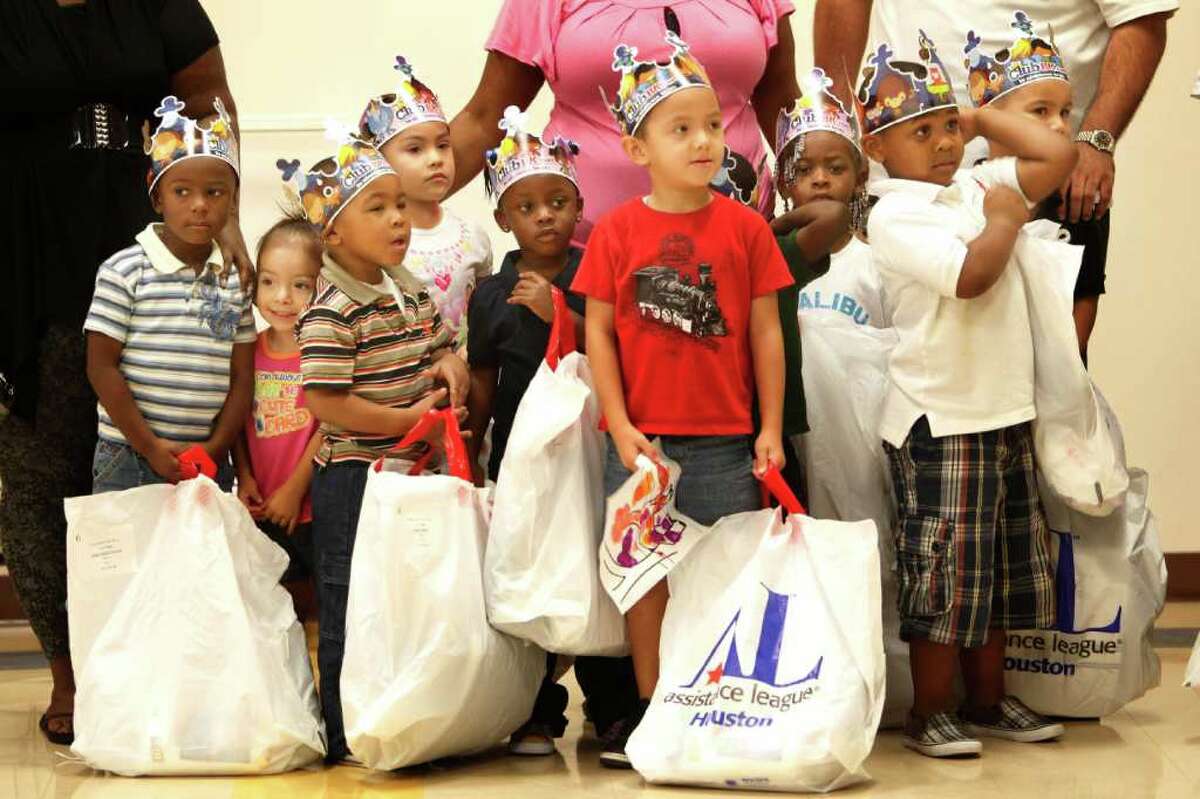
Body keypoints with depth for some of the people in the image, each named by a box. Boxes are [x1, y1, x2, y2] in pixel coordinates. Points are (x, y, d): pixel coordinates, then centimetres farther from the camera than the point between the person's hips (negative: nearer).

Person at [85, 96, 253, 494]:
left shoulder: (234, 281, 7)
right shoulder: (124, 272, -6)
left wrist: (216, 447, -6)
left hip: (210, 463, 4)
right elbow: (101, 367, -7)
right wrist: (150, 446, -10)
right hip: (129, 461, -4)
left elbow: (242, 376, 7)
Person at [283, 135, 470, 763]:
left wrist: (448, 367, -3)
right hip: (351, 479, -8)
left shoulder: (411, 293, 7)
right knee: (350, 610, 1)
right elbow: (324, 403, -24)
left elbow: (441, 350, 21)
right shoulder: (332, 312, -19)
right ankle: (344, 736, 11)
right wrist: (408, 419, -22)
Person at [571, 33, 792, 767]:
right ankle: (649, 708, 18)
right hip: (643, 439, 0)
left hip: (725, 442, 0)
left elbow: (766, 331, 2)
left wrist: (771, 428, 0)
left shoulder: (745, 227, -1)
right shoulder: (617, 232, -2)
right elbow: (599, 332, 0)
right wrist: (622, 426, -6)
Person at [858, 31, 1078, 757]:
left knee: (1004, 567, 15)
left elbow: (1060, 155, 5)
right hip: (941, 422, -7)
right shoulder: (894, 217, -12)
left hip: (1007, 413, 7)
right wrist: (1005, 221, -7)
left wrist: (983, 118, 7)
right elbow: (971, 275, -23)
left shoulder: (979, 186, 9)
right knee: (945, 572, -2)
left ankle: (988, 700, 27)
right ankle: (930, 714, 10)